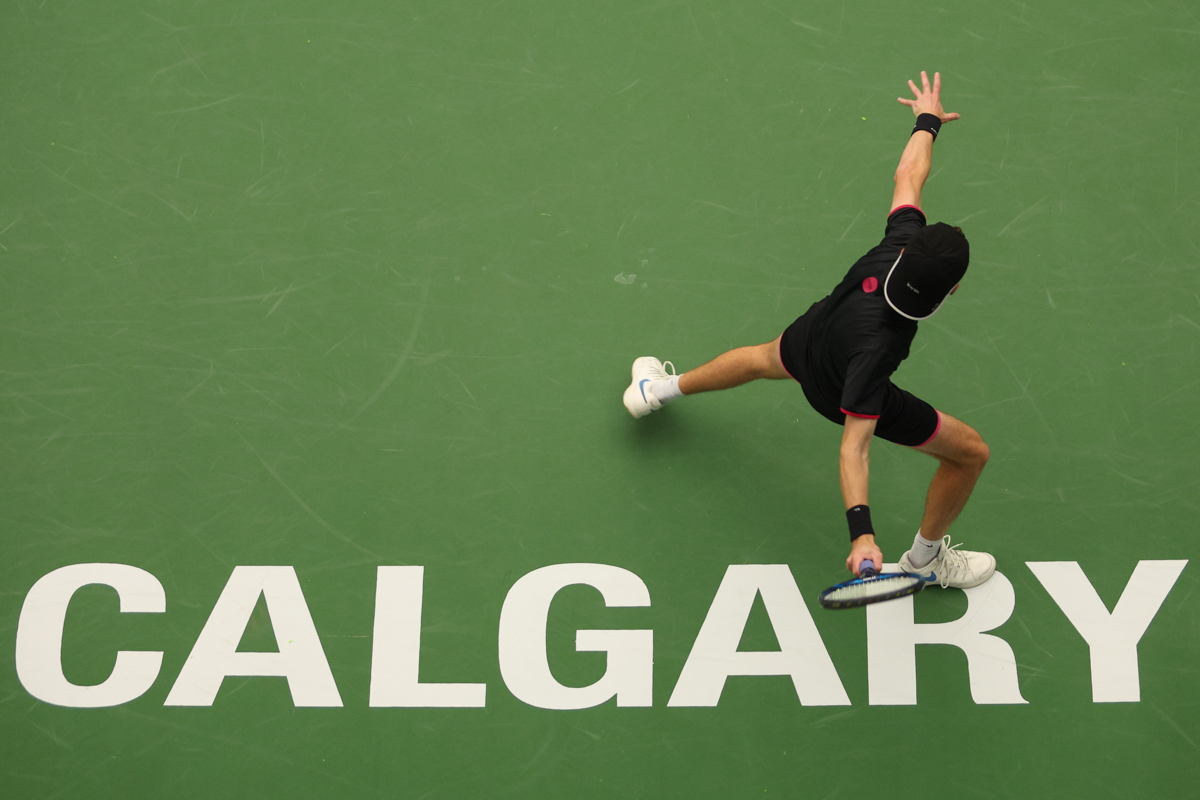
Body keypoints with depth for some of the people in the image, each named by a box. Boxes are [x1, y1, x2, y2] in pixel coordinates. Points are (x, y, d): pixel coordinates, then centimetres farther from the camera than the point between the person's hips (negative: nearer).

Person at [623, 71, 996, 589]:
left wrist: (928, 120, 3)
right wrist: (861, 530, -53)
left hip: (809, 339, 6)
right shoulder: (878, 345, -48)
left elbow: (909, 174, -16)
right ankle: (926, 559, 29)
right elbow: (853, 447, -47)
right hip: (844, 393, -6)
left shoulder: (900, 241, -35)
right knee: (971, 452, 4)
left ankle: (659, 389, 63)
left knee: (764, 359, 40)